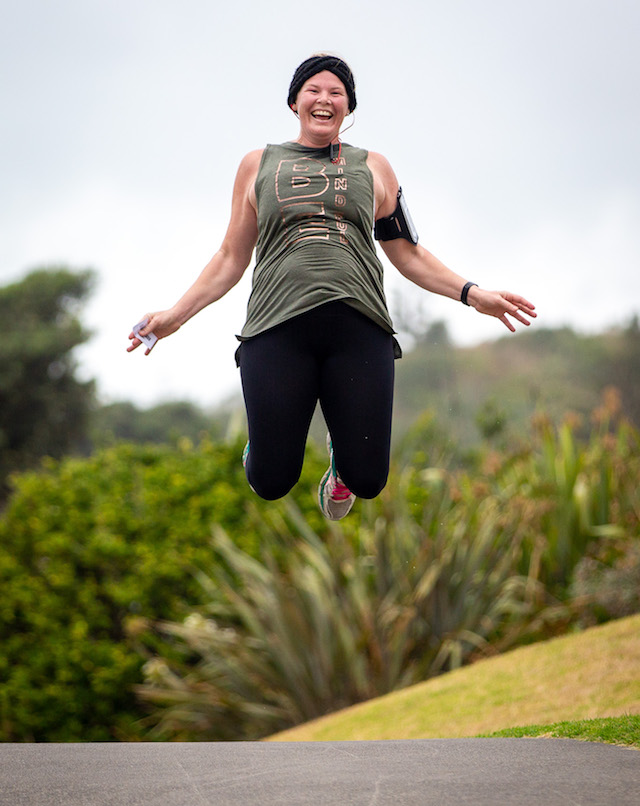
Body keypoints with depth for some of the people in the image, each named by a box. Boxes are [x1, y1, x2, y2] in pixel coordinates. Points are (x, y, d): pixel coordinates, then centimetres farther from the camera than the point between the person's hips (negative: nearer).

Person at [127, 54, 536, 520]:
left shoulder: (373, 167, 19)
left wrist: (473, 294, 9)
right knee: (271, 483, -6)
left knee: (367, 480, -4)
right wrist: (176, 315, 11)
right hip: (279, 328, -1)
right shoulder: (259, 166, 18)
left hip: (359, 328, 1)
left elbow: (408, 254, 20)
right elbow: (232, 258, 19)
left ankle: (341, 458, 33)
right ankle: (263, 441, 31)